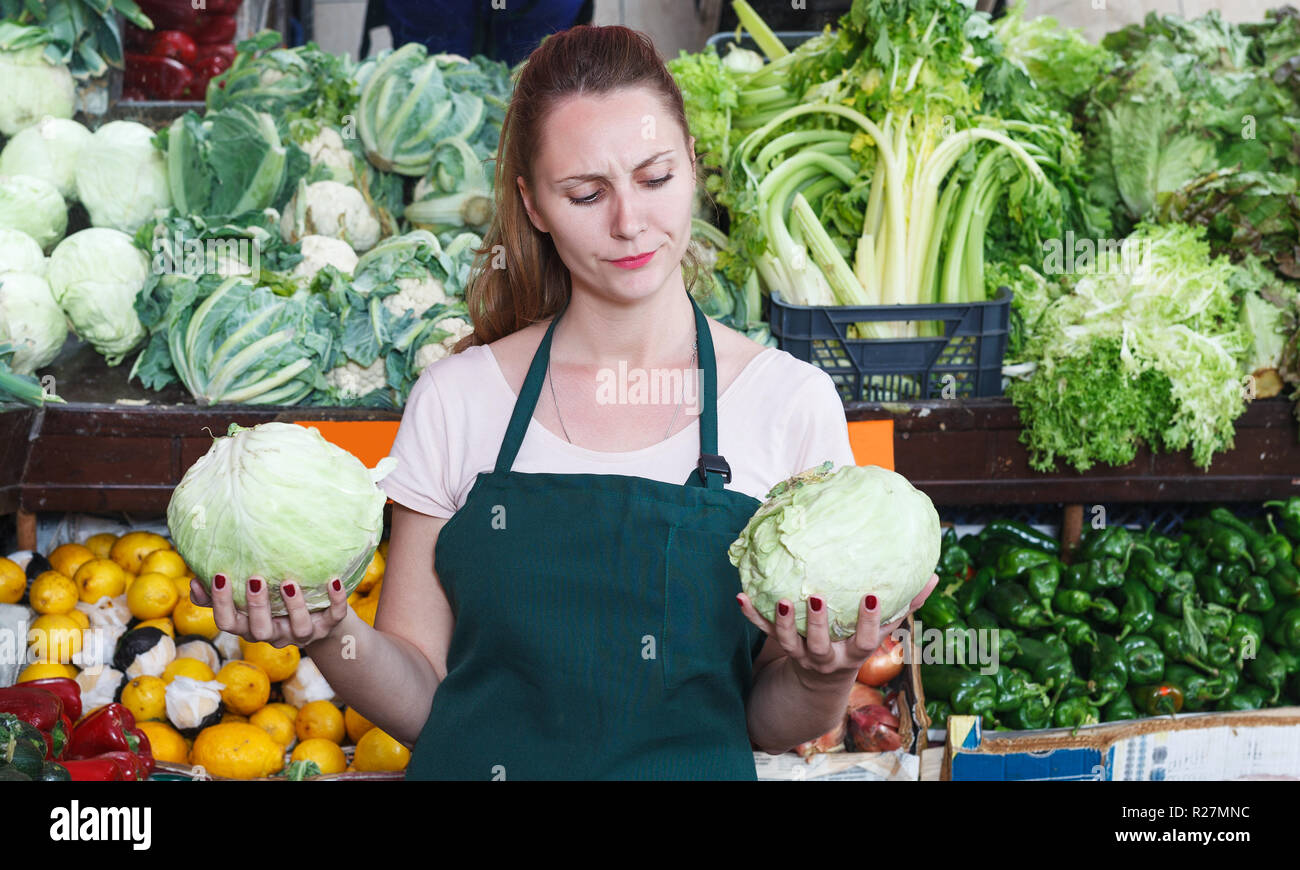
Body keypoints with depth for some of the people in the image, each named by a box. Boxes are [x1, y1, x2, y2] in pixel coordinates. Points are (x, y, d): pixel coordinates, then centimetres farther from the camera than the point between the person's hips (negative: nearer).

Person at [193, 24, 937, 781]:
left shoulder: (790, 400, -2)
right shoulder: (457, 398, 1)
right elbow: (419, 703, 2)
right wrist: (334, 634, -14)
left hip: (695, 769, 0)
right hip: (475, 761, 1)